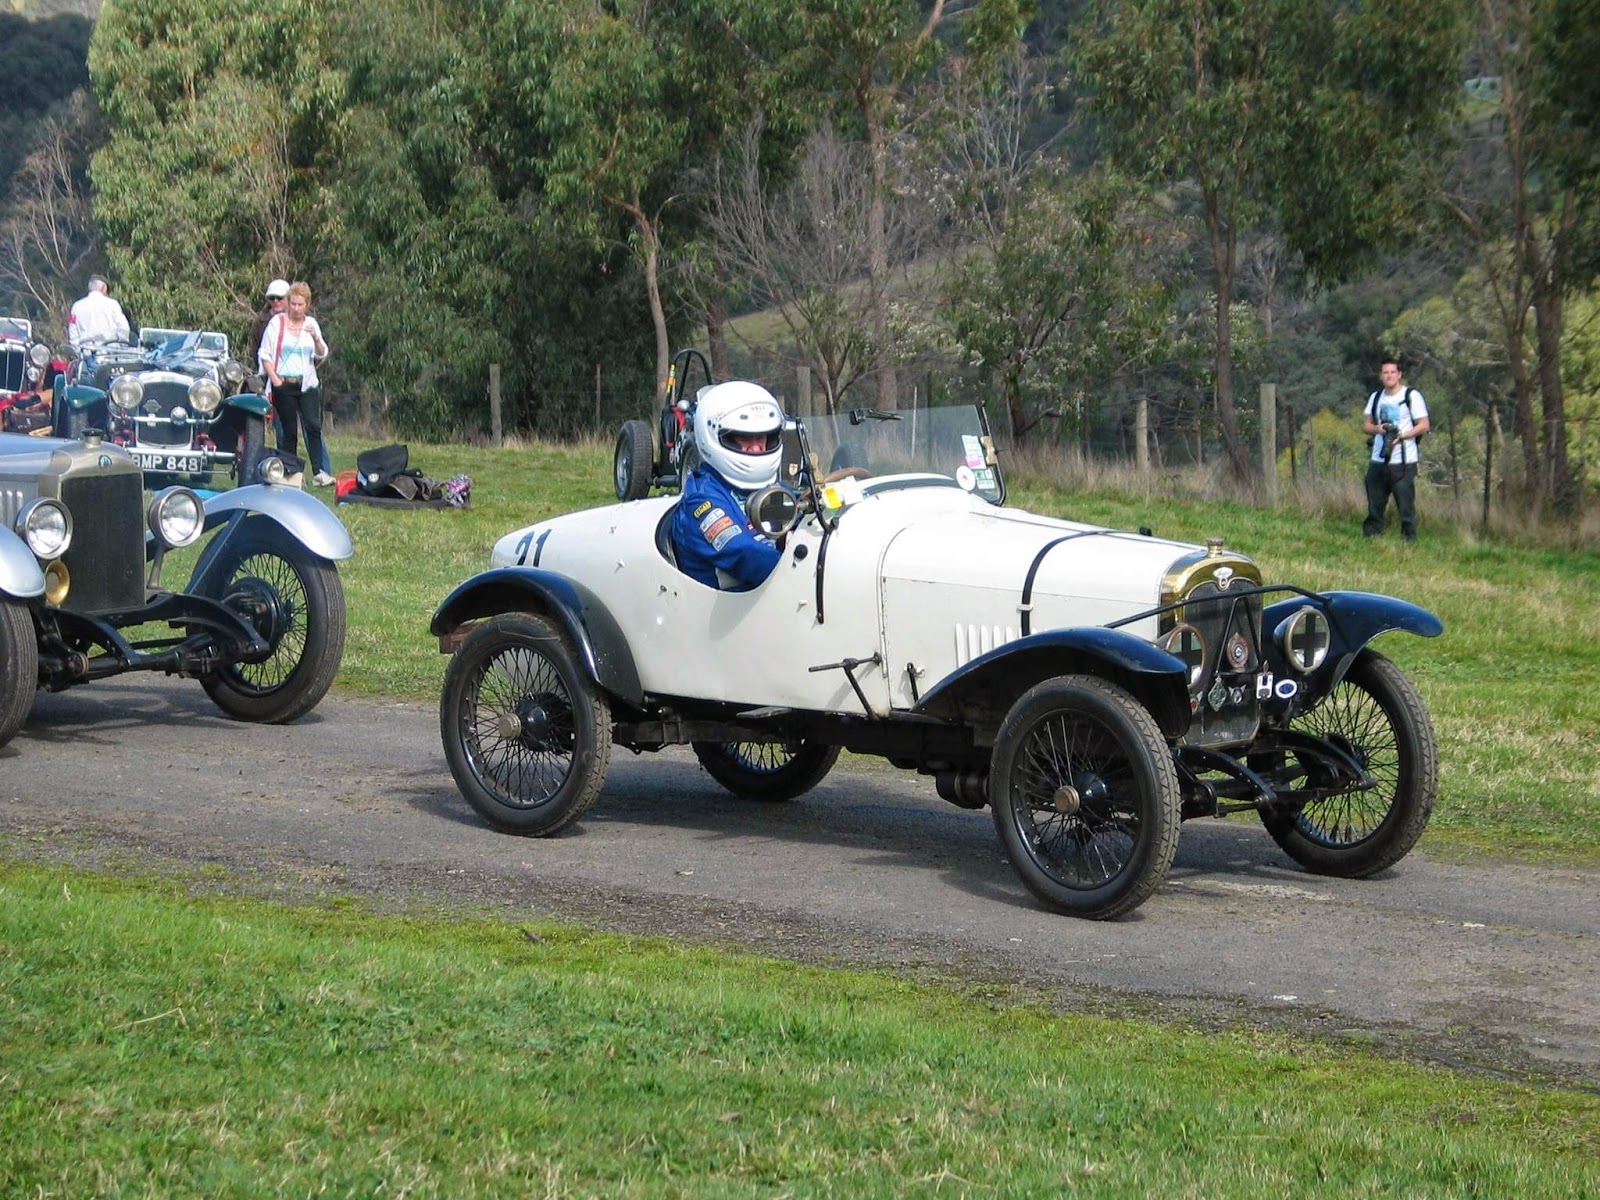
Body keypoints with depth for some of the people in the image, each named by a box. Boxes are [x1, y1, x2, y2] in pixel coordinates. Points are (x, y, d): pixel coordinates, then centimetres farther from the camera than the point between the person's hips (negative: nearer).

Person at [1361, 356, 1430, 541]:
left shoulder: (1412, 396, -3)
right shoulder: (1375, 397, 14)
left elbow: (1423, 426, -5)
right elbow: (1366, 424, 17)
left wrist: (1401, 436, -18)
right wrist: (1377, 429, -7)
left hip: (1403, 463, -5)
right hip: (1378, 461, 5)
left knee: (1406, 504, -6)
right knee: (1375, 503, 8)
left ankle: (1409, 539, -2)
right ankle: (1370, 538, 15)